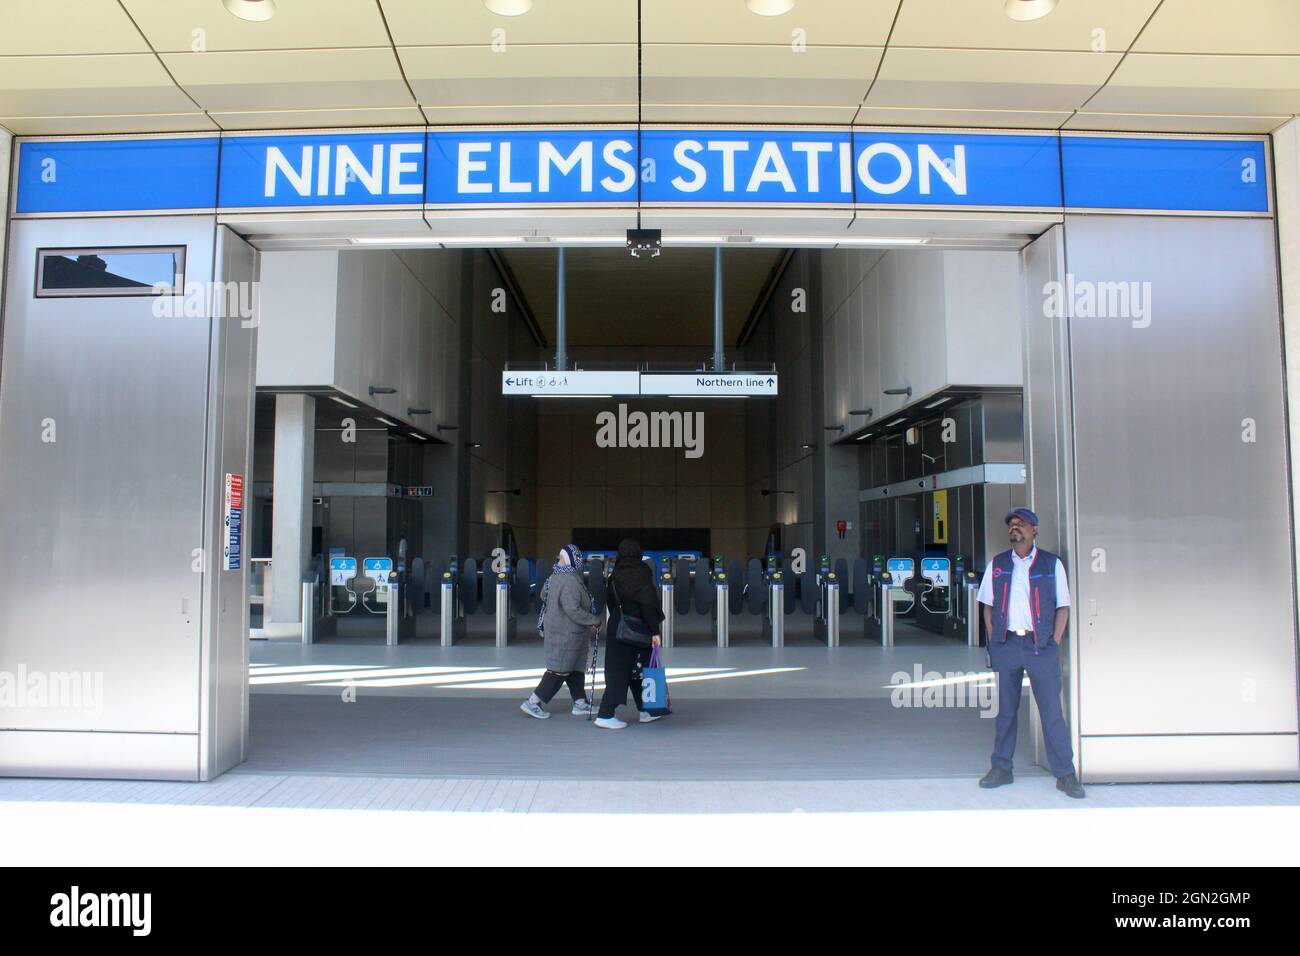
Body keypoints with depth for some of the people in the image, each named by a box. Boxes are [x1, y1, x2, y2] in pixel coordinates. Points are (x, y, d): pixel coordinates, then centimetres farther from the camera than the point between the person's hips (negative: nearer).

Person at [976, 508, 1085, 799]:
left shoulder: (1051, 564, 3)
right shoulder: (997, 565, 10)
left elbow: (1063, 607, 4)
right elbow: (988, 606, 13)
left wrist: (1053, 643, -5)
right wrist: (993, 642, 3)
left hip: (1040, 645, -2)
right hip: (1005, 644, 2)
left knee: (1051, 710, -1)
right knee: (1004, 709, 9)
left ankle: (1065, 774, 8)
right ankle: (1001, 769, 18)